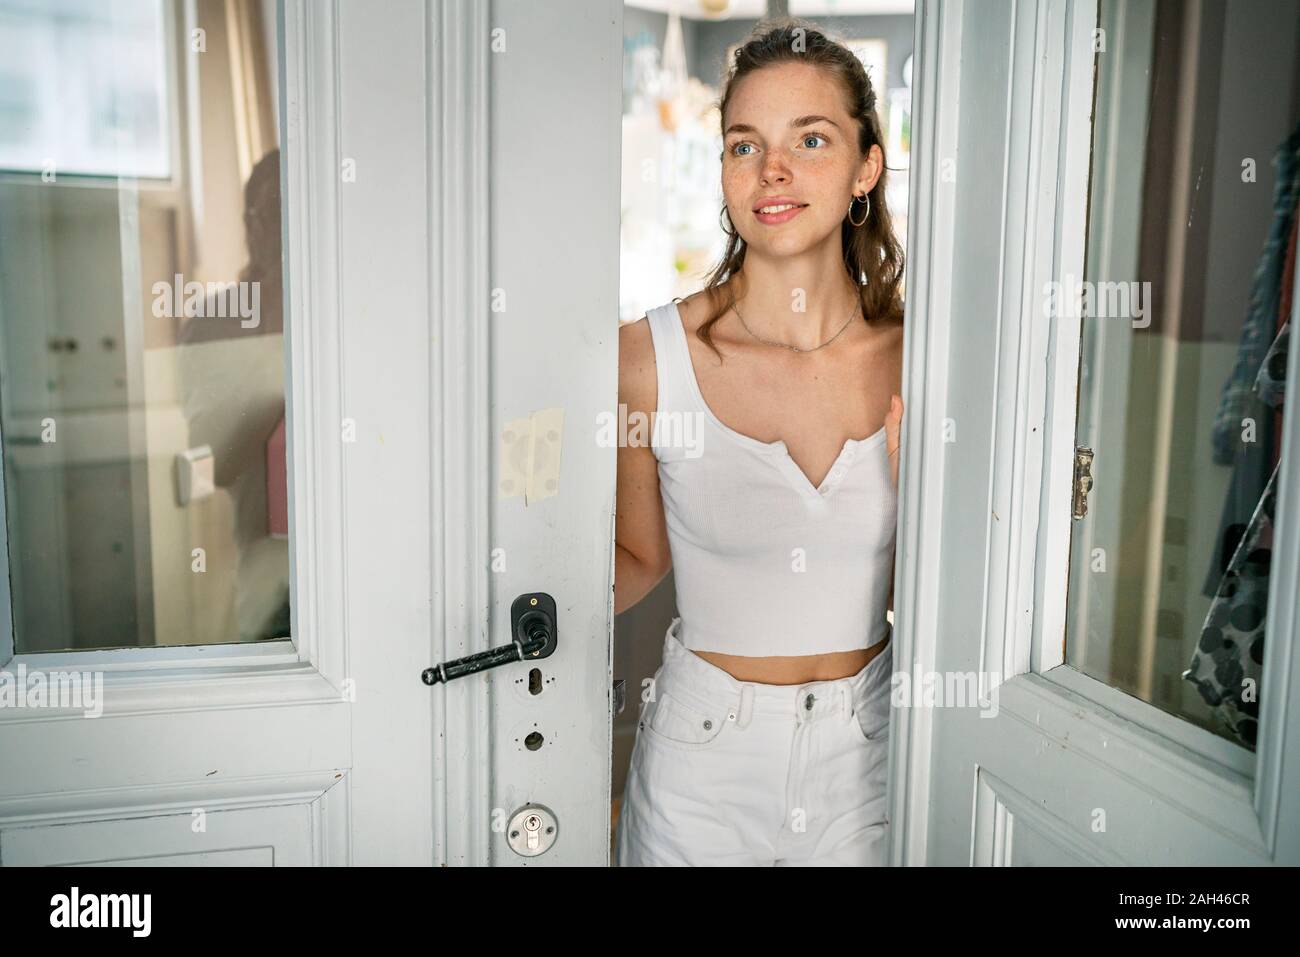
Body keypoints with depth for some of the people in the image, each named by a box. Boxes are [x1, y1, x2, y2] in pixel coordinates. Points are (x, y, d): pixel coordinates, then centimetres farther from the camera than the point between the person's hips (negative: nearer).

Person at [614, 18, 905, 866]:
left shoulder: (915, 361, -8)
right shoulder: (650, 354, -14)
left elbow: (913, 590, 0)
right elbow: (640, 560, -1)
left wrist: (917, 469, -16)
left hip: (867, 752, 2)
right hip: (701, 756, -1)